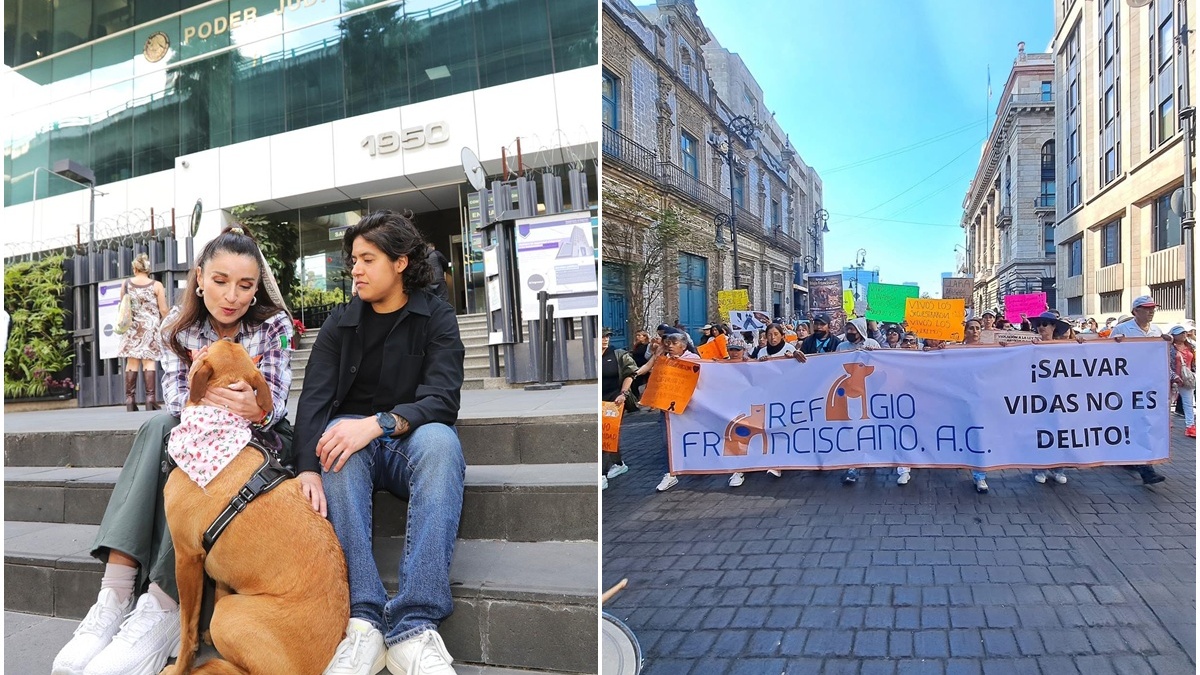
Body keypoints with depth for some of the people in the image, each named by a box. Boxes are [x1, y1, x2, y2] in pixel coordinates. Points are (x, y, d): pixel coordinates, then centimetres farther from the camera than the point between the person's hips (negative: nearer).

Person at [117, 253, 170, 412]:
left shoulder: (126, 284, 2)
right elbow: (163, 310, -5)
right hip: (150, 328, -2)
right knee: (149, 361, -4)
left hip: (131, 327, 2)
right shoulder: (157, 285, -6)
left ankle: (130, 400, 5)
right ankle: (150, 398, -10)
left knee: (132, 362, 5)